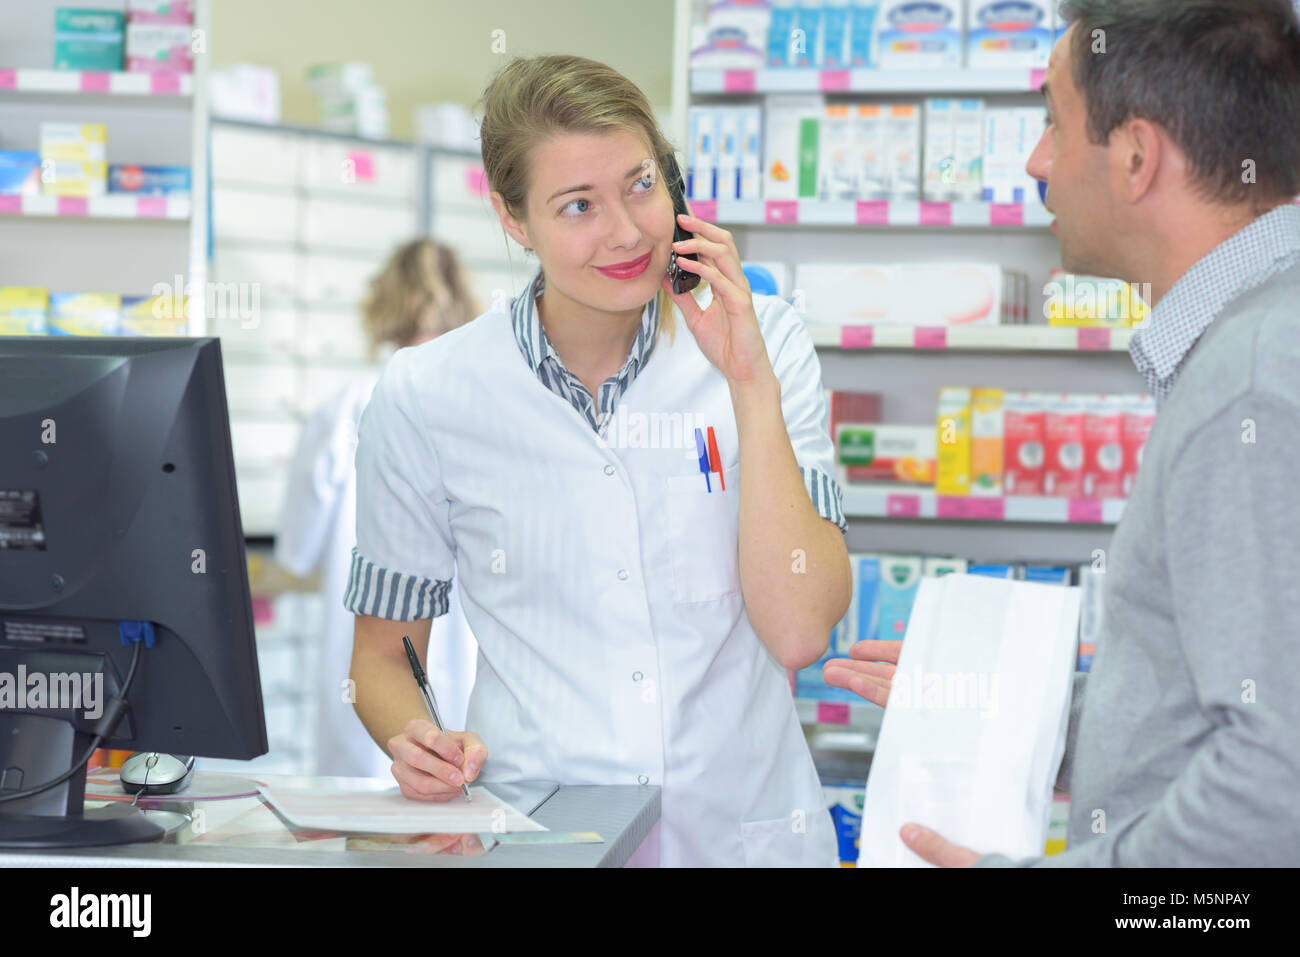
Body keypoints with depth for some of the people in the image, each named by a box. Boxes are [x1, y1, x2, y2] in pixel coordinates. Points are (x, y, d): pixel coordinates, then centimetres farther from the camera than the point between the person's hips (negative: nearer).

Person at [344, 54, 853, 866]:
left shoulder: (764, 343, 2)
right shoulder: (425, 398, -2)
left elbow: (798, 632, -8)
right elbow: (383, 651, 9)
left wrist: (750, 381, -11)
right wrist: (416, 740, -12)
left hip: (744, 832, 1)